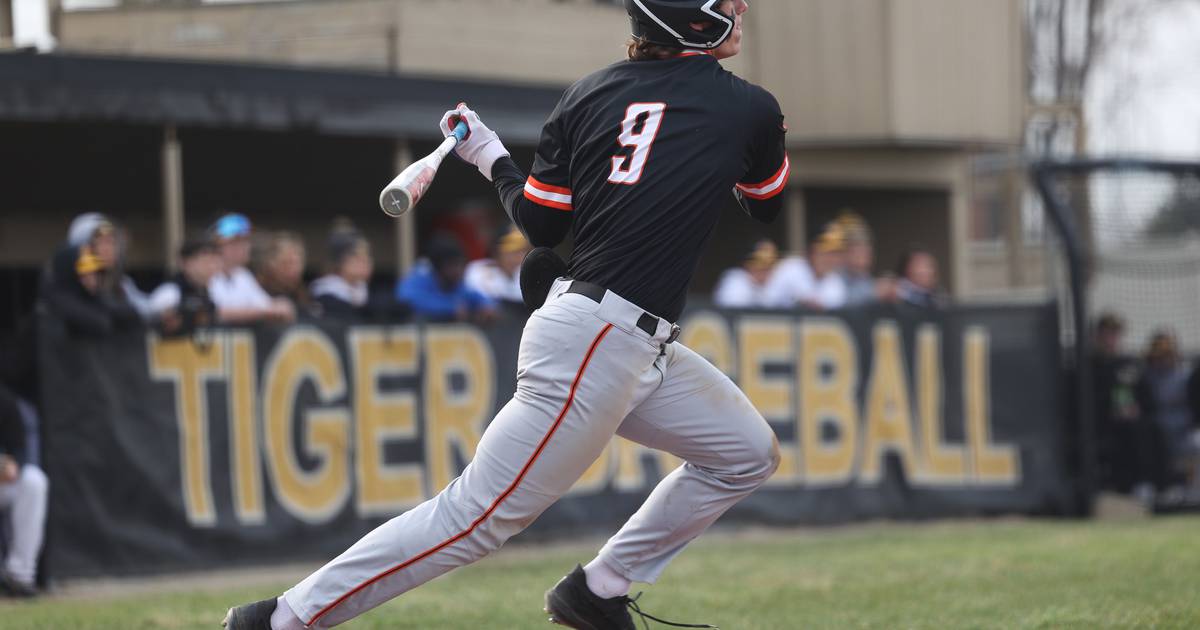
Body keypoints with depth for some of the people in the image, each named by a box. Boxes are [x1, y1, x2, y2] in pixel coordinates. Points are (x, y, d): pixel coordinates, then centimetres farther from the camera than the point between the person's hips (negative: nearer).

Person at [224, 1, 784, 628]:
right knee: (479, 514, -6)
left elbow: (539, 225, 8)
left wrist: (489, 155, 25)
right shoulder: (749, 108, -5)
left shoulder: (590, 94, 9)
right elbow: (766, 209, 14)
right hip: (596, 345, -8)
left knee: (748, 455, 17)